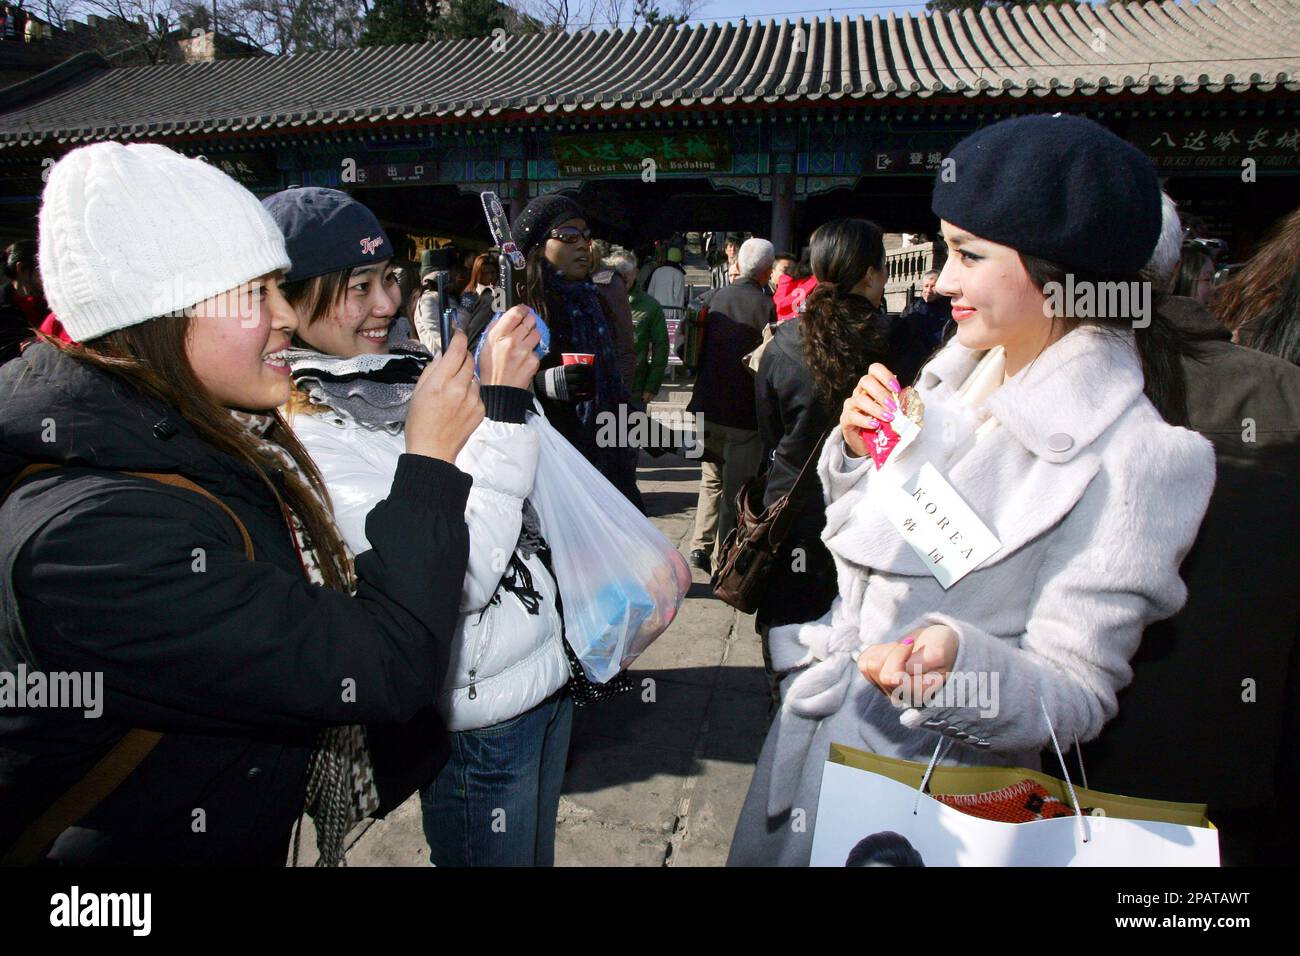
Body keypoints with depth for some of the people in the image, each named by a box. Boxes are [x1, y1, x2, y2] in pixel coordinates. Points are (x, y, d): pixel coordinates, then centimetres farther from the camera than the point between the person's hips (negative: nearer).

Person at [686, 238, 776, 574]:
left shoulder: (715, 298, 1)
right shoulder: (764, 304, -14)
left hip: (708, 406, 5)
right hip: (745, 411, -5)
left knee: (712, 480, 21)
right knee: (736, 489, 5)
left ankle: (700, 547, 22)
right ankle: (722, 560, 10)